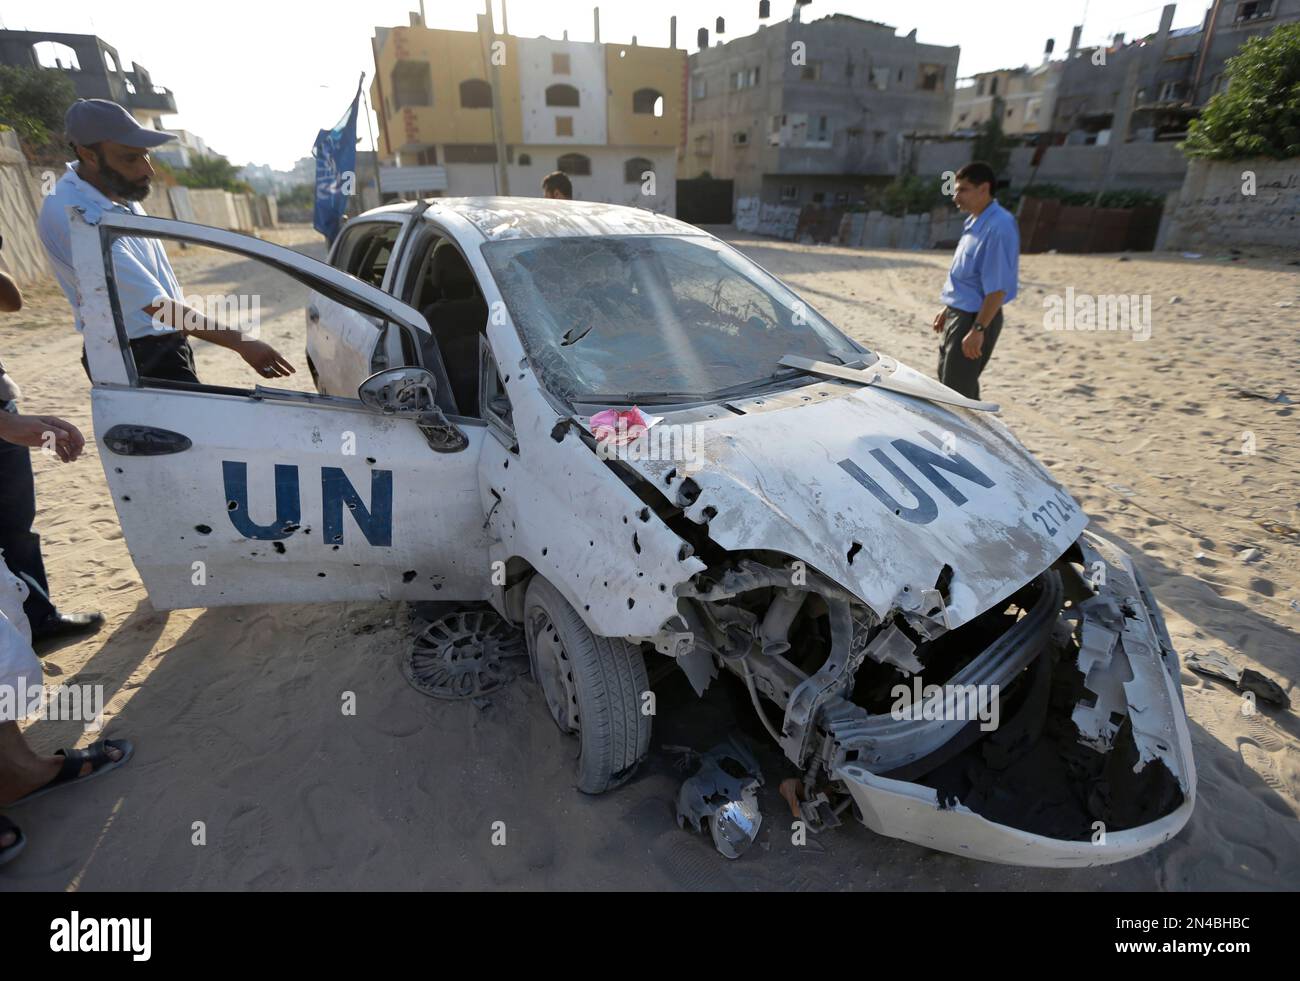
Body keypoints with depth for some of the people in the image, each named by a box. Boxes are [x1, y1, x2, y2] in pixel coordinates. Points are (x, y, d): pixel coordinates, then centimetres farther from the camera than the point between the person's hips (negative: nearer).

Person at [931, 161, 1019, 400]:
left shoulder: (999, 226, -20)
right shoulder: (975, 222, 9)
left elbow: (998, 287, -24)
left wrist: (978, 329, -26)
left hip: (976, 318, -10)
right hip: (959, 314, 10)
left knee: (957, 391, -4)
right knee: (948, 379, 20)